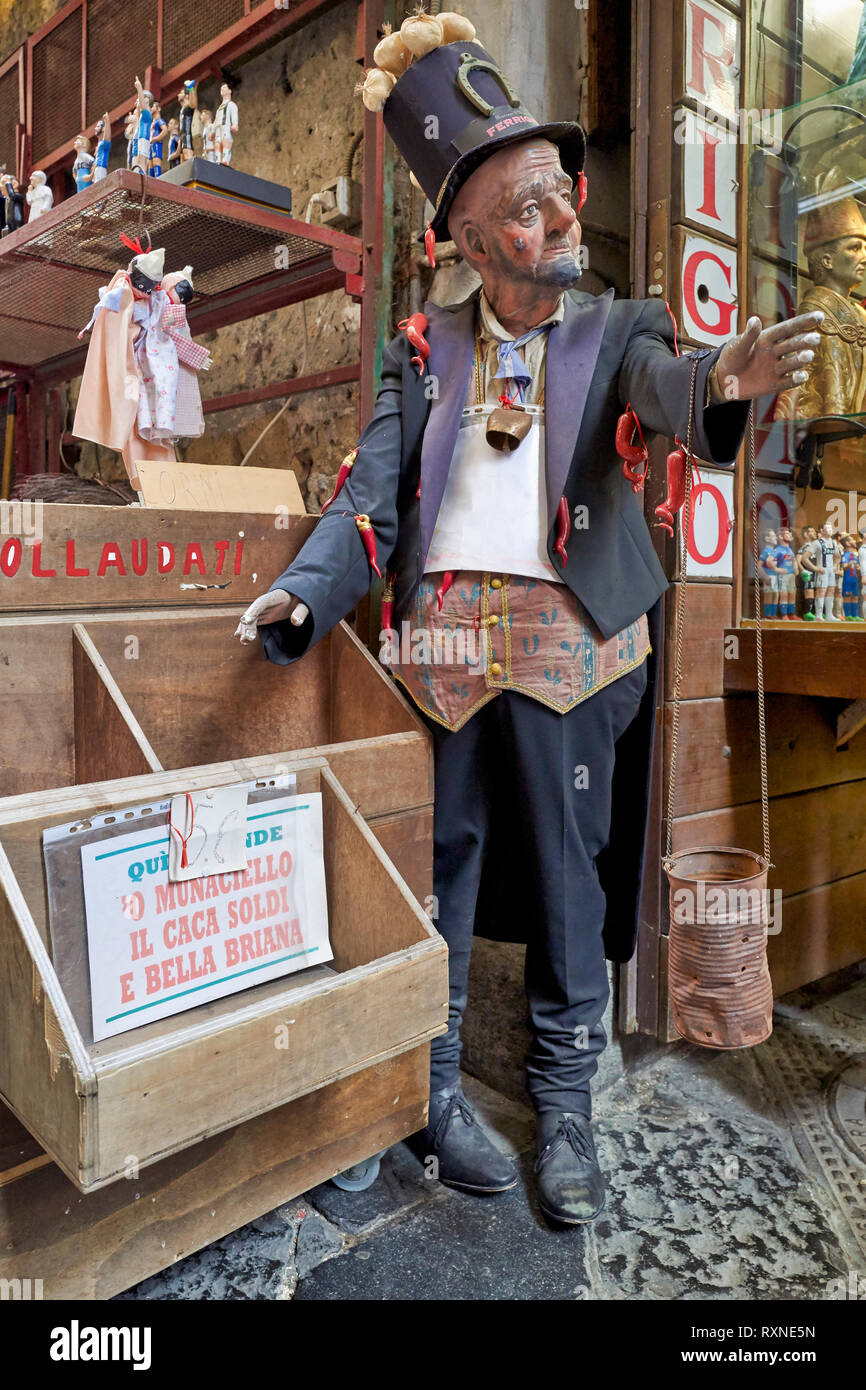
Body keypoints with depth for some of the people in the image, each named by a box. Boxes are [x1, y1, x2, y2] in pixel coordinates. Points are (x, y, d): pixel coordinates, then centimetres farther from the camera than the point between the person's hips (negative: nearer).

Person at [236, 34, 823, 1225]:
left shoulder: (616, 331, 9)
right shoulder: (423, 352, 11)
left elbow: (665, 388, -14)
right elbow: (370, 499, 3)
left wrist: (723, 379, -39)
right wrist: (303, 593, -15)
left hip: (568, 636, 0)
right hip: (441, 635, 1)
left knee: (570, 867, 4)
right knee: (436, 860, 7)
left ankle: (565, 1103, 21)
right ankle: (431, 1090, 25)